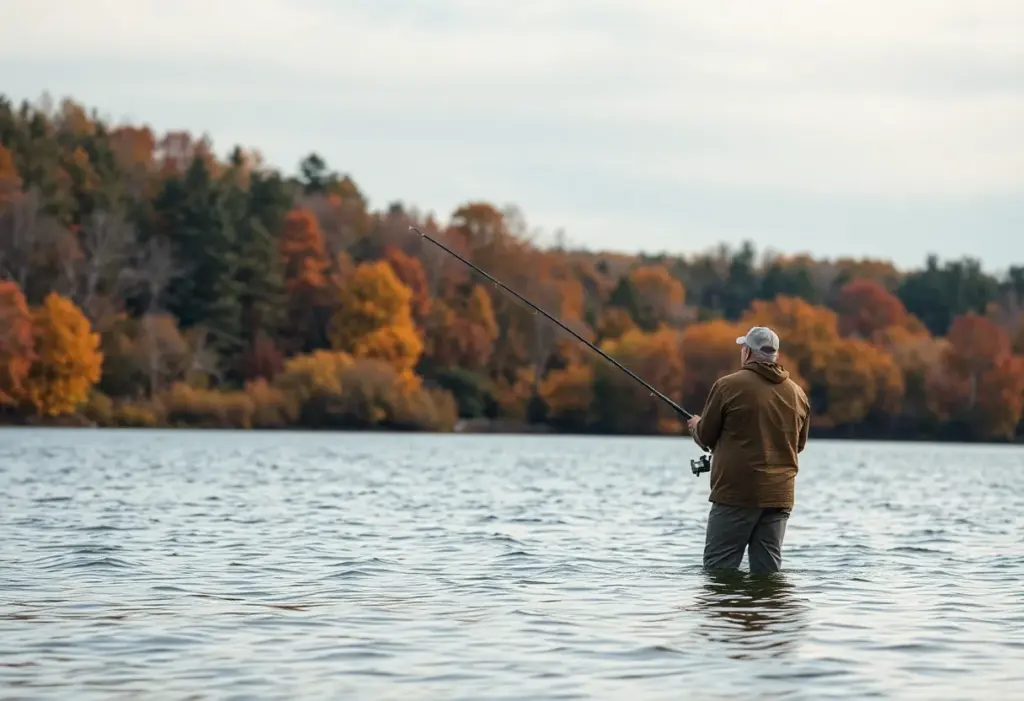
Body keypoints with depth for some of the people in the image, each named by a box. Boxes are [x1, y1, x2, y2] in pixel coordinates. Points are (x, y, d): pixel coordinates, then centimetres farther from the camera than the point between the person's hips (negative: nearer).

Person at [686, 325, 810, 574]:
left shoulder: (729, 385, -7)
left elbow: (706, 437, 1)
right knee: (768, 570, 7)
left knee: (719, 568, -1)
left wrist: (696, 425, 23)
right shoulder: (797, 393, 8)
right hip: (779, 497, 5)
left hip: (737, 493, -5)